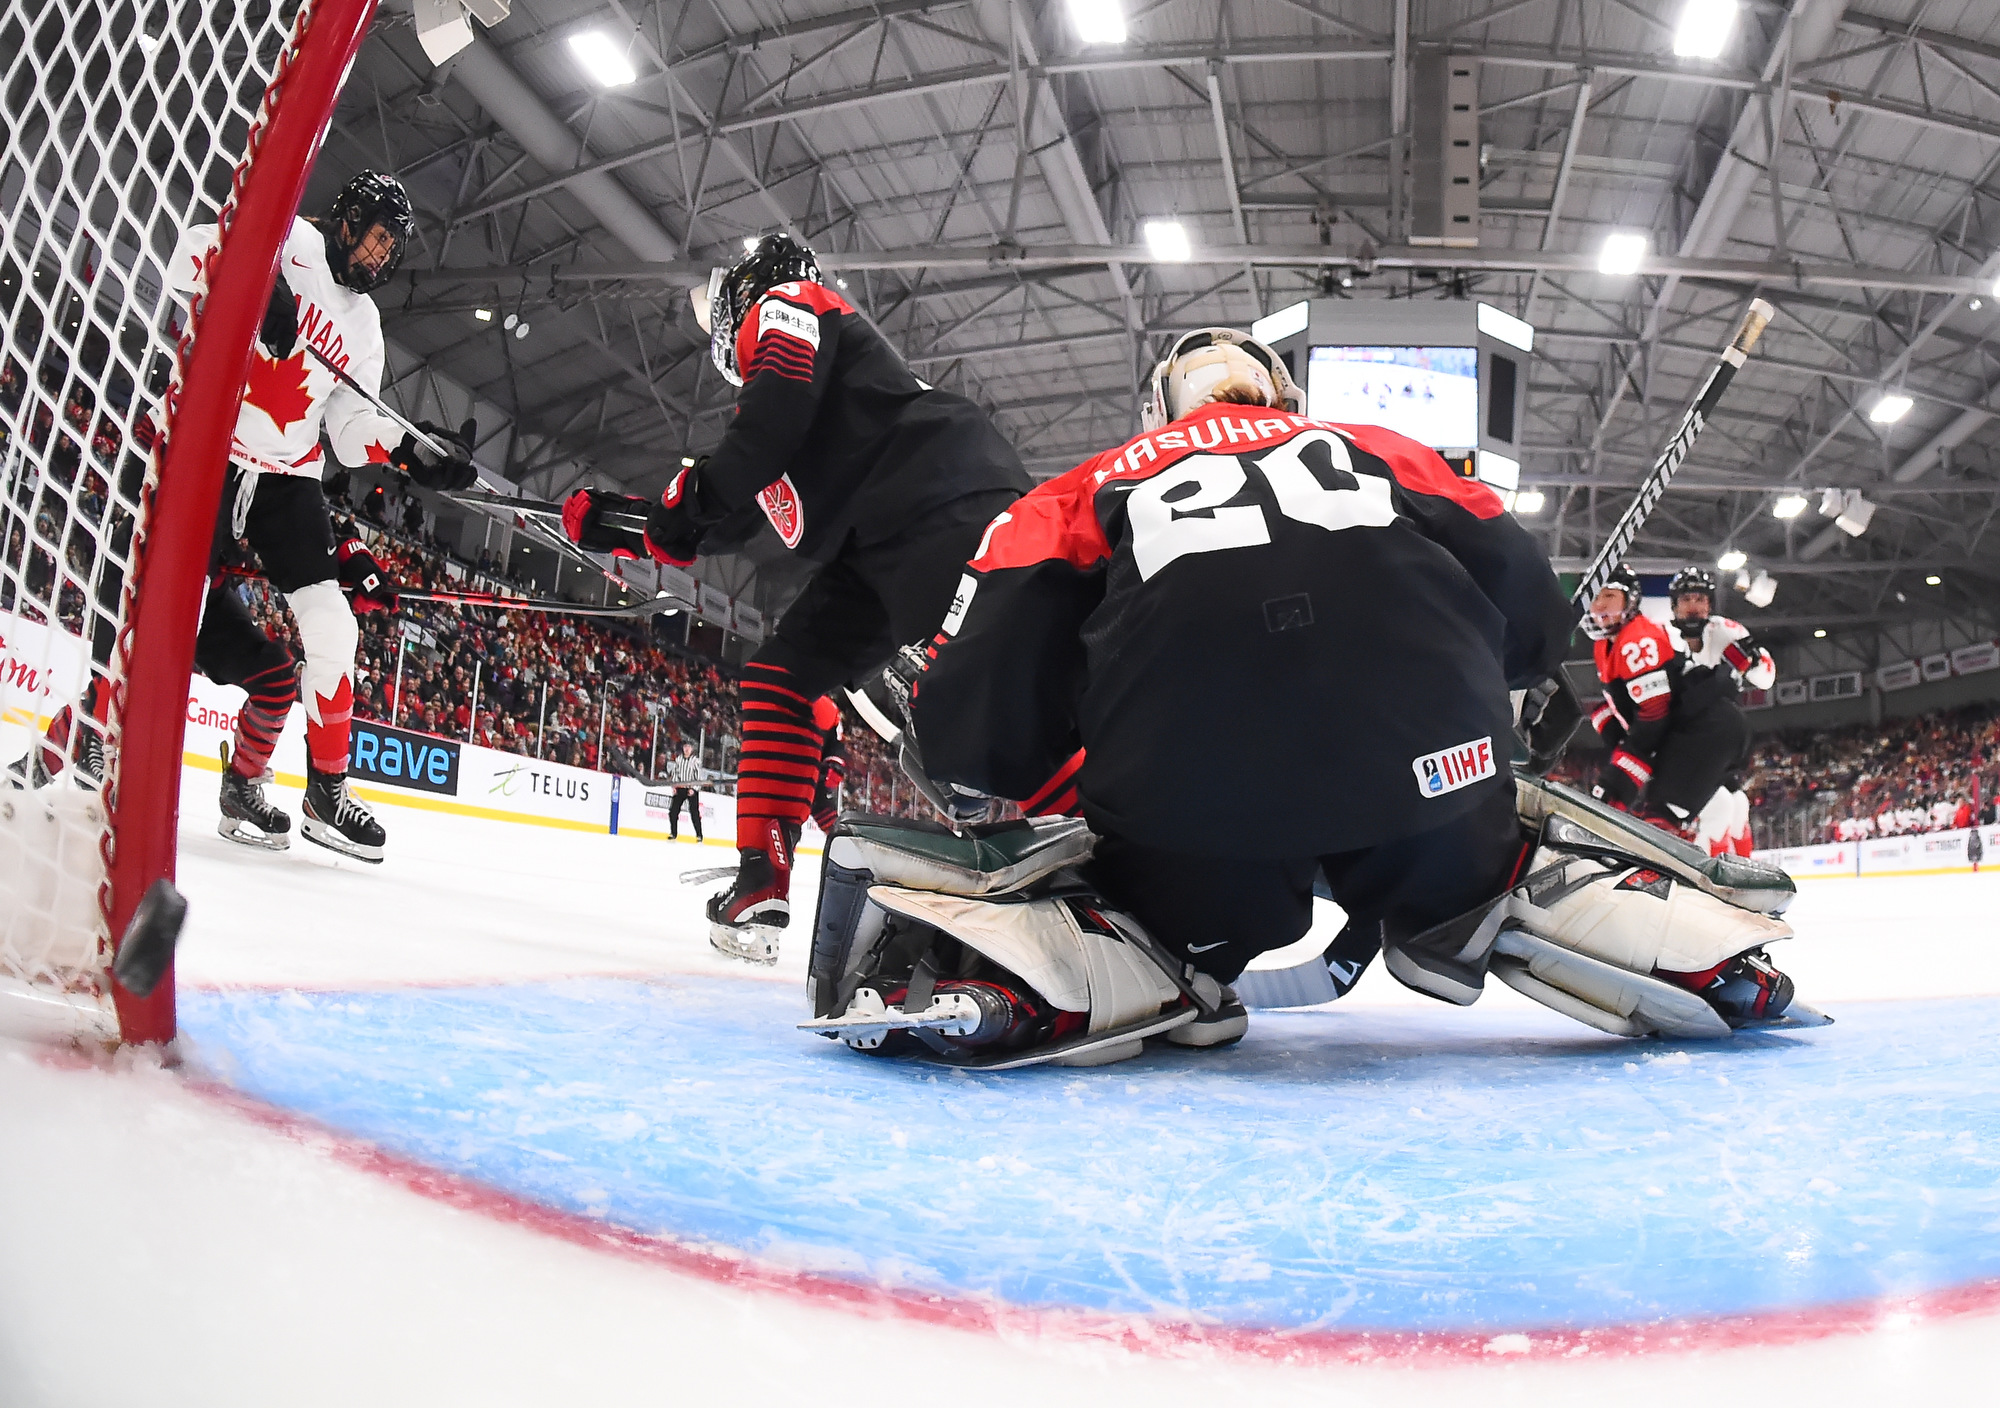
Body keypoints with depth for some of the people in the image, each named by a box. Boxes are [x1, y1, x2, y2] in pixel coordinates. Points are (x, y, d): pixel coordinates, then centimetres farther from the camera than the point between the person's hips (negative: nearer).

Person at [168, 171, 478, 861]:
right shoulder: (291, 240, 0)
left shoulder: (362, 322, 19)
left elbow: (354, 424, 12)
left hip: (288, 473, 6)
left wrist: (414, 452, -4)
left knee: (333, 628, -3)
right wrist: (256, 285, -32)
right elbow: (196, 251, -15)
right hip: (210, 445, -6)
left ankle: (327, 791, 7)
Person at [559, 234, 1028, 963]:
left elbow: (777, 416, -12)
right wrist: (617, 524, 35)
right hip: (876, 549, 9)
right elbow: (724, 521, 34)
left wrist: (696, 490, -5)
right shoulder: (766, 369, 36)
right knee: (779, 674, 6)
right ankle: (762, 884, 4)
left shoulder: (786, 306, 10)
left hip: (948, 498, -9)